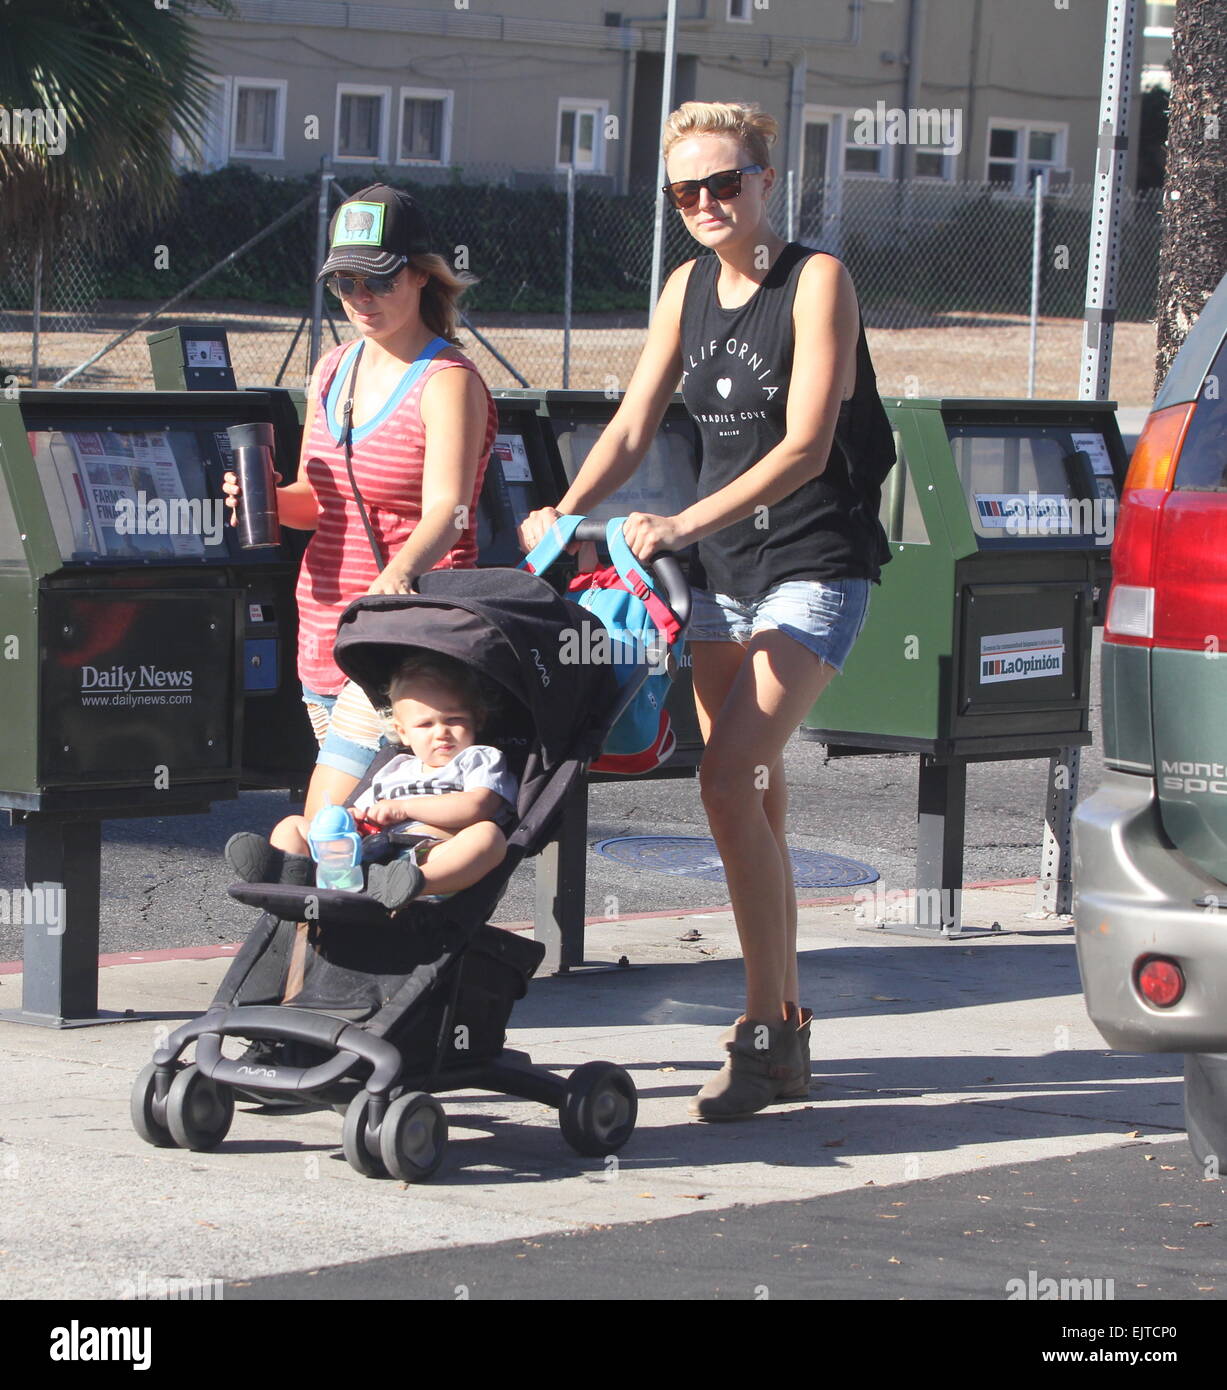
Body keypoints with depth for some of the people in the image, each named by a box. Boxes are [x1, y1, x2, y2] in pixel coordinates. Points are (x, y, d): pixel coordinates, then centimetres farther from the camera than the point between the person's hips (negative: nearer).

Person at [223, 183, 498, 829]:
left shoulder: (448, 382, -10)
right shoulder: (333, 371, 13)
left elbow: (446, 511, -23)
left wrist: (397, 574, -43)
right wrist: (269, 500, 0)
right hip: (323, 627, 8)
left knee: (325, 824, -17)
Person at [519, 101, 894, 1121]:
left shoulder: (816, 281, -11)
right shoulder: (690, 288, 9)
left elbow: (806, 444, -20)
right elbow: (633, 426, 7)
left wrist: (685, 525, -29)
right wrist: (565, 513, -11)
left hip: (815, 566, -7)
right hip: (723, 568, 7)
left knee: (730, 782, -19)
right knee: (755, 800, 9)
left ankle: (764, 1033, -13)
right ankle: (785, 1028, 19)